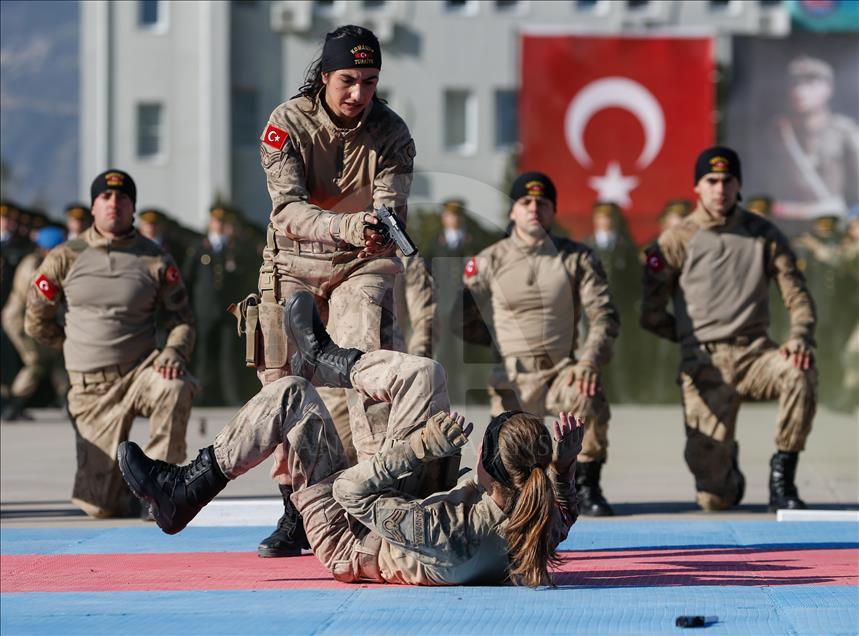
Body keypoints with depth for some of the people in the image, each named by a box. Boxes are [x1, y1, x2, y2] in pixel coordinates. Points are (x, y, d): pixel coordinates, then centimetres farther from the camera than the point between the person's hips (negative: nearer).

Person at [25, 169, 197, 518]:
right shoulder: (65, 258, 2)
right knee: (98, 506, -6)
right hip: (92, 387, 0)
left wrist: (174, 352, -17)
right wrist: (82, 349, 10)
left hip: (141, 371, 0)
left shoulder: (155, 260, 2)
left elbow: (181, 318, 3)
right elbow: (37, 322, 11)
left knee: (174, 388, -39)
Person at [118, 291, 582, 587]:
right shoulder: (544, 526, -31)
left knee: (290, 396, -7)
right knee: (422, 375, 1)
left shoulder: (442, 535, -46)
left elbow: (352, 490, -33)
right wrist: (563, 466, -19)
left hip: (351, 547, -6)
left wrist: (417, 447, -38)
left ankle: (185, 490, 14)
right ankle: (324, 360, 35)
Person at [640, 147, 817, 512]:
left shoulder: (763, 234, 8)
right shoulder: (676, 242, 2)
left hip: (755, 352, 2)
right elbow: (652, 317, 5)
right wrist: (700, 339, 8)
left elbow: (797, 296, 5)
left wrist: (800, 338, -15)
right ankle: (727, 468, 32)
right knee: (713, 499, -9)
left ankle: (782, 480, -16)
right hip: (704, 365, -2)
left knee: (801, 373, -36)